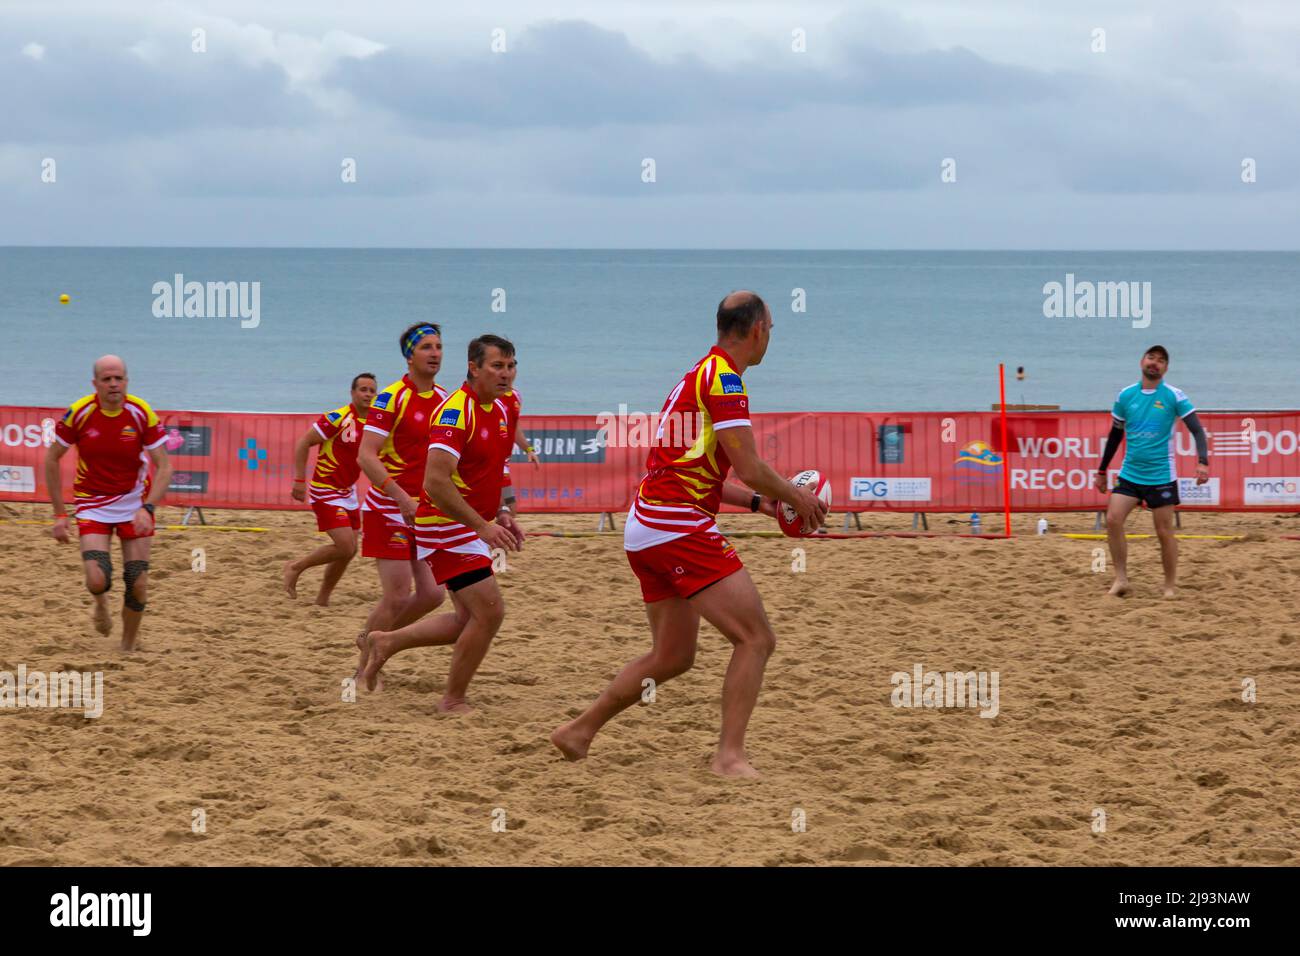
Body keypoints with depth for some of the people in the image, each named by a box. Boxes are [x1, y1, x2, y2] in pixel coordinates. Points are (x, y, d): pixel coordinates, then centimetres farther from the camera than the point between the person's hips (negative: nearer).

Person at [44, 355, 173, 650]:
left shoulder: (141, 413, -14)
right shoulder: (79, 413, -14)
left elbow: (164, 467, -11)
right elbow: (52, 459, -1)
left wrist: (147, 508, -26)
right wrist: (60, 514, -3)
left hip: (134, 502, 1)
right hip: (93, 505, -1)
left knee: (137, 586, -4)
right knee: (97, 580, -18)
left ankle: (128, 647, 20)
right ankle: (101, 604, 20)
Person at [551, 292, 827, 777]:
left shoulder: (701, 373, 19)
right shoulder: (724, 377, -11)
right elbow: (749, 468, -17)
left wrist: (758, 501, 21)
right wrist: (795, 497, 0)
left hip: (645, 530, 10)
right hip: (678, 526, -10)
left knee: (672, 656, 19)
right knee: (756, 639, -10)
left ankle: (578, 731, 25)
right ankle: (730, 756, -15)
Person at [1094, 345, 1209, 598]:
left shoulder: (1174, 396, -6)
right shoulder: (1125, 395, 4)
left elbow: (1197, 430, -8)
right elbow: (1115, 435, 15)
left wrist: (1203, 462, -24)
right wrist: (1102, 471, 17)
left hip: (1161, 476, -3)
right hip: (1130, 473, 3)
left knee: (1164, 531, 0)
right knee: (1113, 520, -11)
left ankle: (1171, 585, 15)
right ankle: (1121, 579, 0)